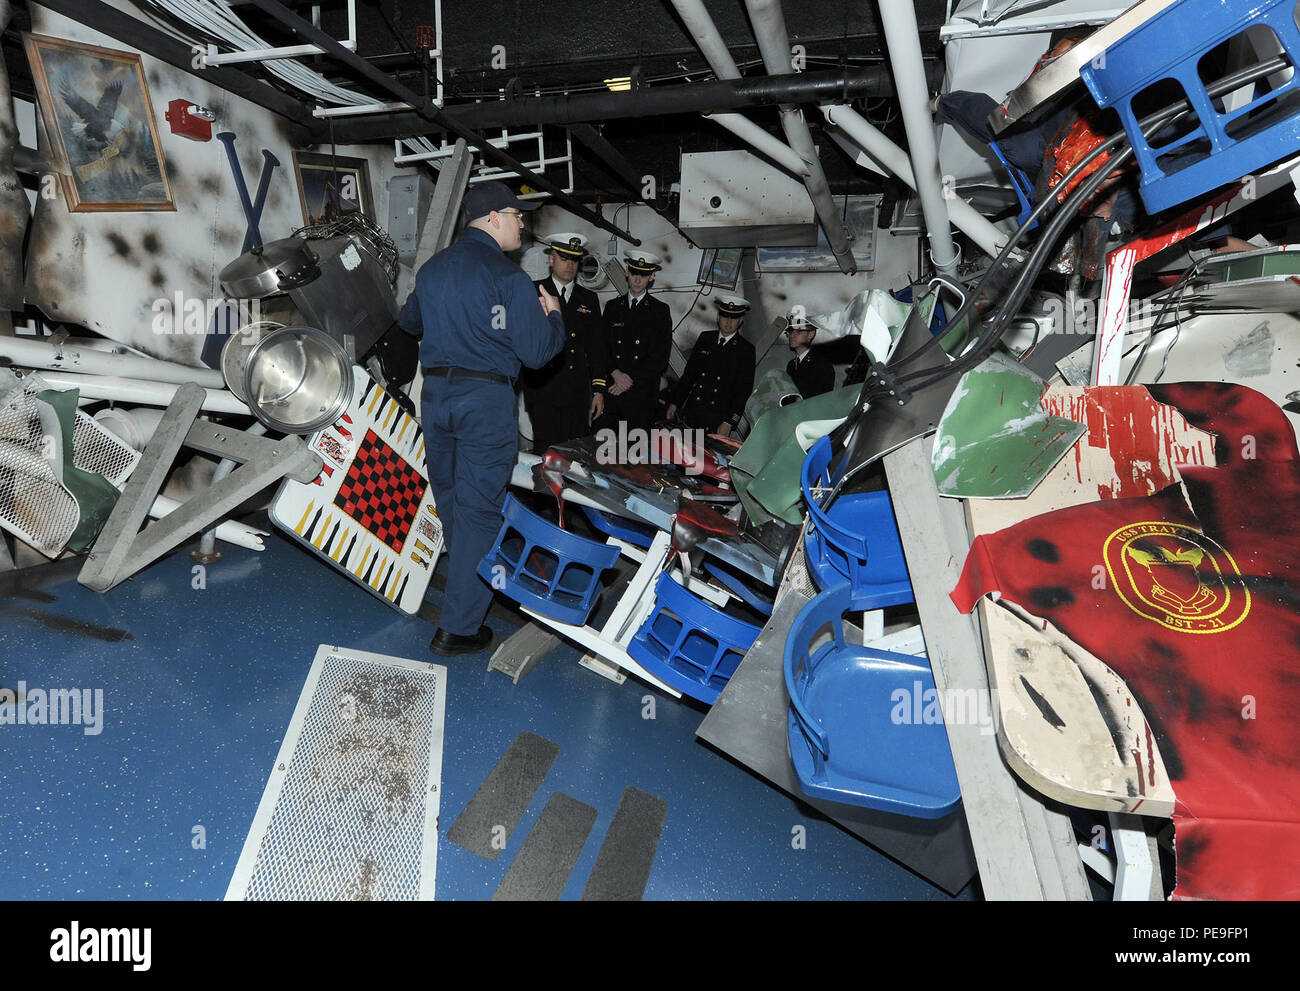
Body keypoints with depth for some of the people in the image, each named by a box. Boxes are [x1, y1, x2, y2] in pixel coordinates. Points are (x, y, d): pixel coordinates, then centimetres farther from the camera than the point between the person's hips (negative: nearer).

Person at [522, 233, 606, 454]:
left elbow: (596, 348, 15)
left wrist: (598, 389, 10)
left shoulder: (589, 299, 16)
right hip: (543, 390, -3)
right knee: (546, 452, -8)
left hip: (578, 392, 3)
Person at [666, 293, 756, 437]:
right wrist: (675, 403, 10)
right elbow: (688, 374, 15)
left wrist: (728, 423, -10)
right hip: (691, 414, 3)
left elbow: (744, 391, -3)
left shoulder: (746, 350, 0)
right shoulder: (705, 338, 11)